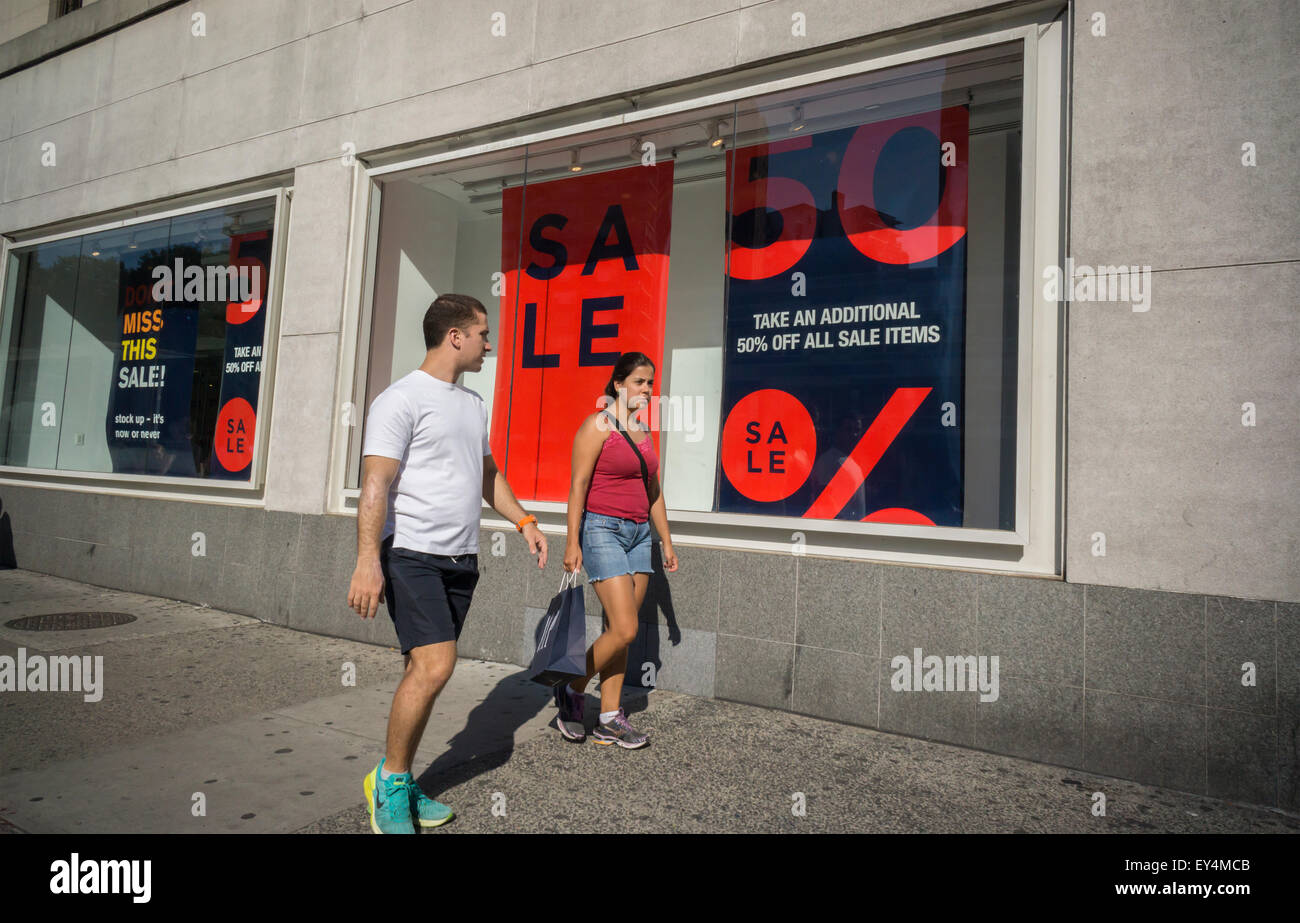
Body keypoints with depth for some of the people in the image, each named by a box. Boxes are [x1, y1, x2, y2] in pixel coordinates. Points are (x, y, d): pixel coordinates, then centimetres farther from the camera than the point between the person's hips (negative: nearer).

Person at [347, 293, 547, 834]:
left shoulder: (473, 404, 17)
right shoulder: (402, 398, -8)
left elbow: (487, 474, 26)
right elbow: (376, 484, -15)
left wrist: (523, 521, 15)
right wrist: (367, 560, -23)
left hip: (461, 558, 8)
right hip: (413, 553, -7)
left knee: (427, 670, 9)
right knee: (435, 666, -15)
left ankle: (399, 785, 23)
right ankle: (389, 780, 7)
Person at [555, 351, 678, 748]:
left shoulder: (644, 432, 14)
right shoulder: (597, 426, -7)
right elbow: (578, 485, -11)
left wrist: (666, 541, 19)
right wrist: (572, 541, -15)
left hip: (638, 534, 7)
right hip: (603, 530, -7)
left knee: (619, 631, 7)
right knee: (624, 630, -11)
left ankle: (609, 718, 16)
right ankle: (572, 690, 12)